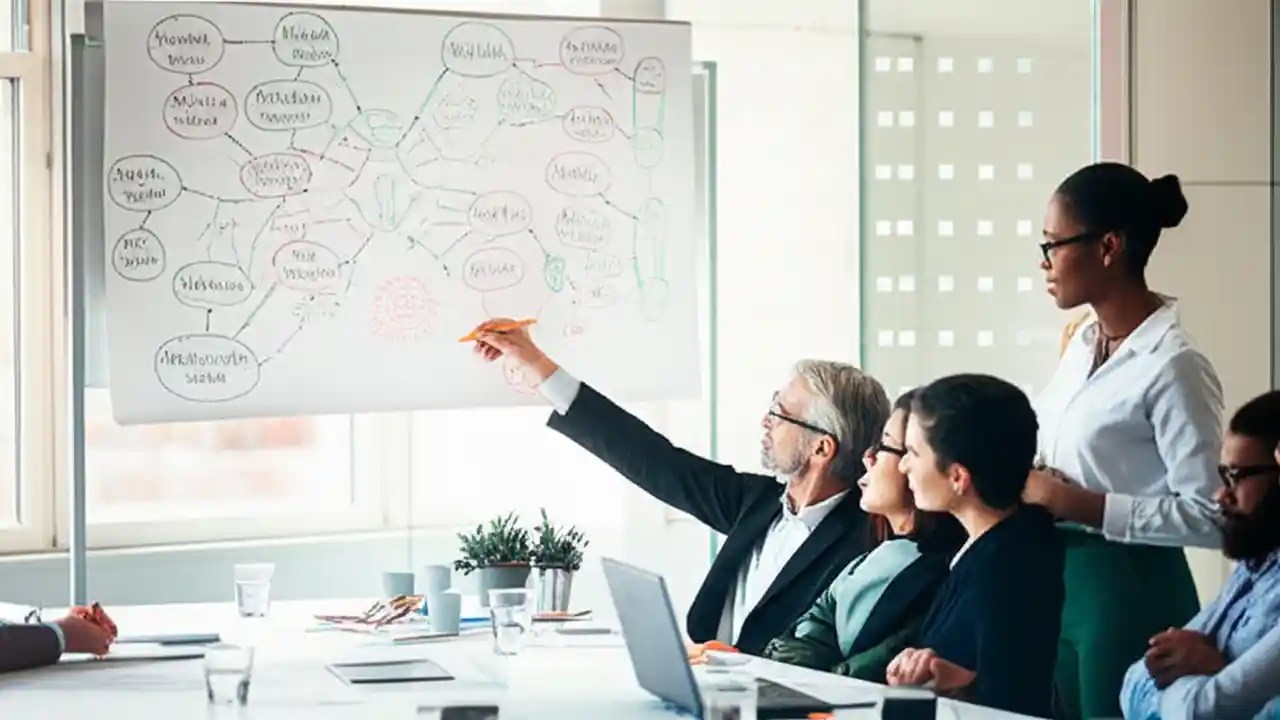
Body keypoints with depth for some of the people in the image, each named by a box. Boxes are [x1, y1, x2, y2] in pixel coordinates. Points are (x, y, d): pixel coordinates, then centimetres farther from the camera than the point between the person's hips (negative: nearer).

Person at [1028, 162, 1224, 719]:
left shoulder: (1172, 367, -18)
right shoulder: (1082, 342, 7)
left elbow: (1209, 516, -21)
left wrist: (1083, 506, -20)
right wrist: (1032, 484, 0)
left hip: (1128, 592, -8)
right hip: (1058, 580, 8)